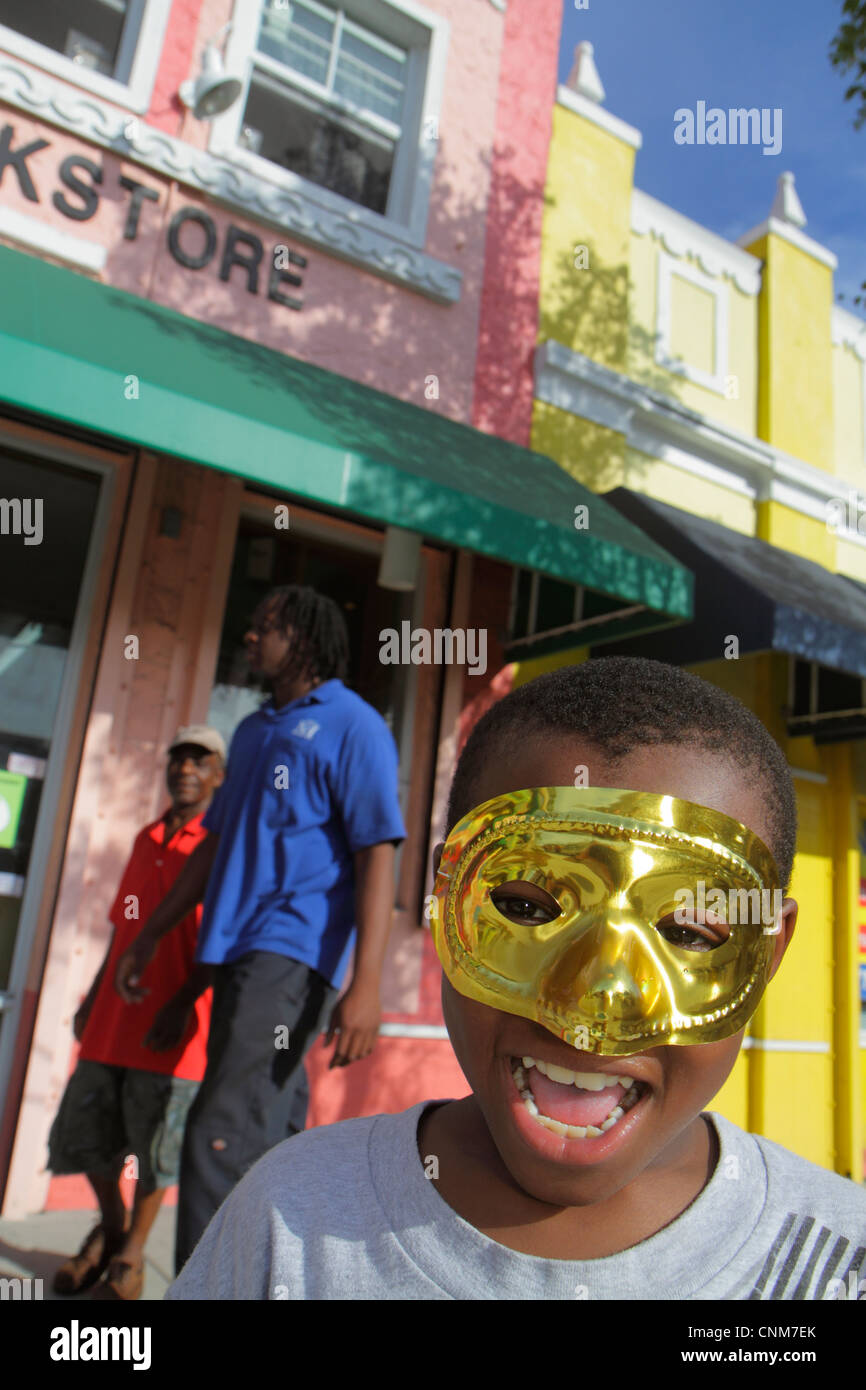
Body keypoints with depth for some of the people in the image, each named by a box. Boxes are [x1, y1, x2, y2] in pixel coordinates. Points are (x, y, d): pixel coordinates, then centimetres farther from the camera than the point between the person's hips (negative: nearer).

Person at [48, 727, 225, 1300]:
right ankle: (110, 1223, 39)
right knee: (83, 1134, 12)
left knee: (154, 1148, 3)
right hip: (113, 1019, 6)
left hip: (173, 1027, -6)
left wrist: (181, 1004, -20)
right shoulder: (147, 839, 15)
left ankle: (132, 1253, 27)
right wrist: (93, 997, 18)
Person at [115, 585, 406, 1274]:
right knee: (270, 1137, 15)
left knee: (223, 1137, -13)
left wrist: (366, 985, -20)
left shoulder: (353, 726, -4)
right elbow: (215, 845, 24)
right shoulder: (253, 731, 20)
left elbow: (376, 858, -12)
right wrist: (151, 935, 23)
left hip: (293, 954, -8)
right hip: (237, 954, 8)